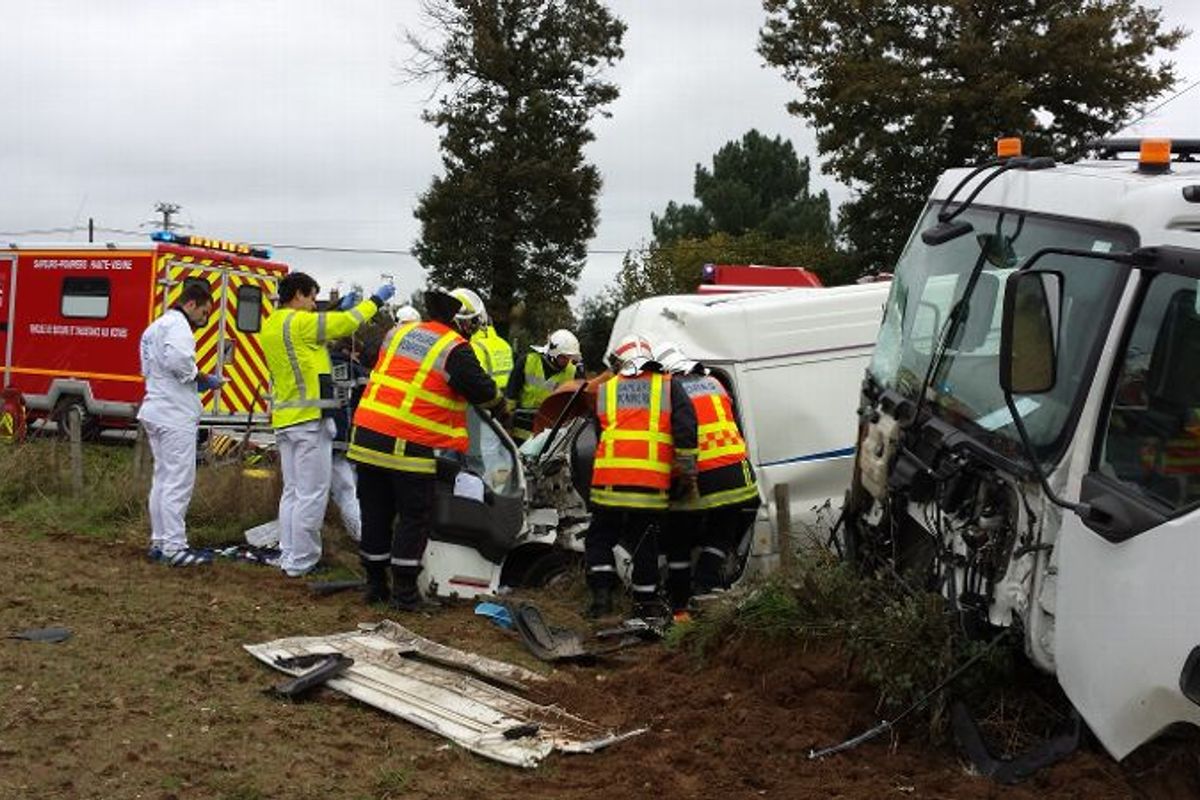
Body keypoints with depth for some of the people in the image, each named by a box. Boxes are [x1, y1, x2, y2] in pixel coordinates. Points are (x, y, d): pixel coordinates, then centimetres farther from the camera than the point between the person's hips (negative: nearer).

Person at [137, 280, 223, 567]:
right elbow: (177, 359, -27)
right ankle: (174, 547, -8)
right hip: (175, 415, -11)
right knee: (179, 481, -8)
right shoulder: (177, 324, -10)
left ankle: (159, 541, 18)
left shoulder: (157, 326, 23)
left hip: (157, 411, 11)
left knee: (163, 479, 14)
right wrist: (202, 378, -12)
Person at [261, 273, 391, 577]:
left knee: (292, 492, 14)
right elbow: (347, 323, -7)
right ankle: (300, 562, -3)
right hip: (310, 418, -9)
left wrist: (342, 309, 22)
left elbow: (321, 331, 22)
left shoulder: (270, 327, 14)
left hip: (284, 419, 9)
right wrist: (376, 299, 6)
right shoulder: (299, 322, -12)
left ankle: (288, 557, 17)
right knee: (312, 495, -4)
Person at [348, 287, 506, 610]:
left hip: (367, 435, 6)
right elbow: (483, 392, -6)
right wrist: (501, 402, 16)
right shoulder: (455, 350, -7)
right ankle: (404, 592, 5)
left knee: (375, 513, 13)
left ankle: (375, 585, 21)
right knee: (415, 518, 4)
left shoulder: (400, 332, 14)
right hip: (411, 447, -6)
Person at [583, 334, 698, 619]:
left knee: (599, 538, 14)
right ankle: (646, 603, 15)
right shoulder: (669, 387, 10)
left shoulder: (604, 390, 14)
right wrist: (687, 472, 1)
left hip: (609, 482, 0)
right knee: (644, 542, 12)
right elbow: (686, 427, -2)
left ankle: (601, 593, 3)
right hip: (652, 485, 0)